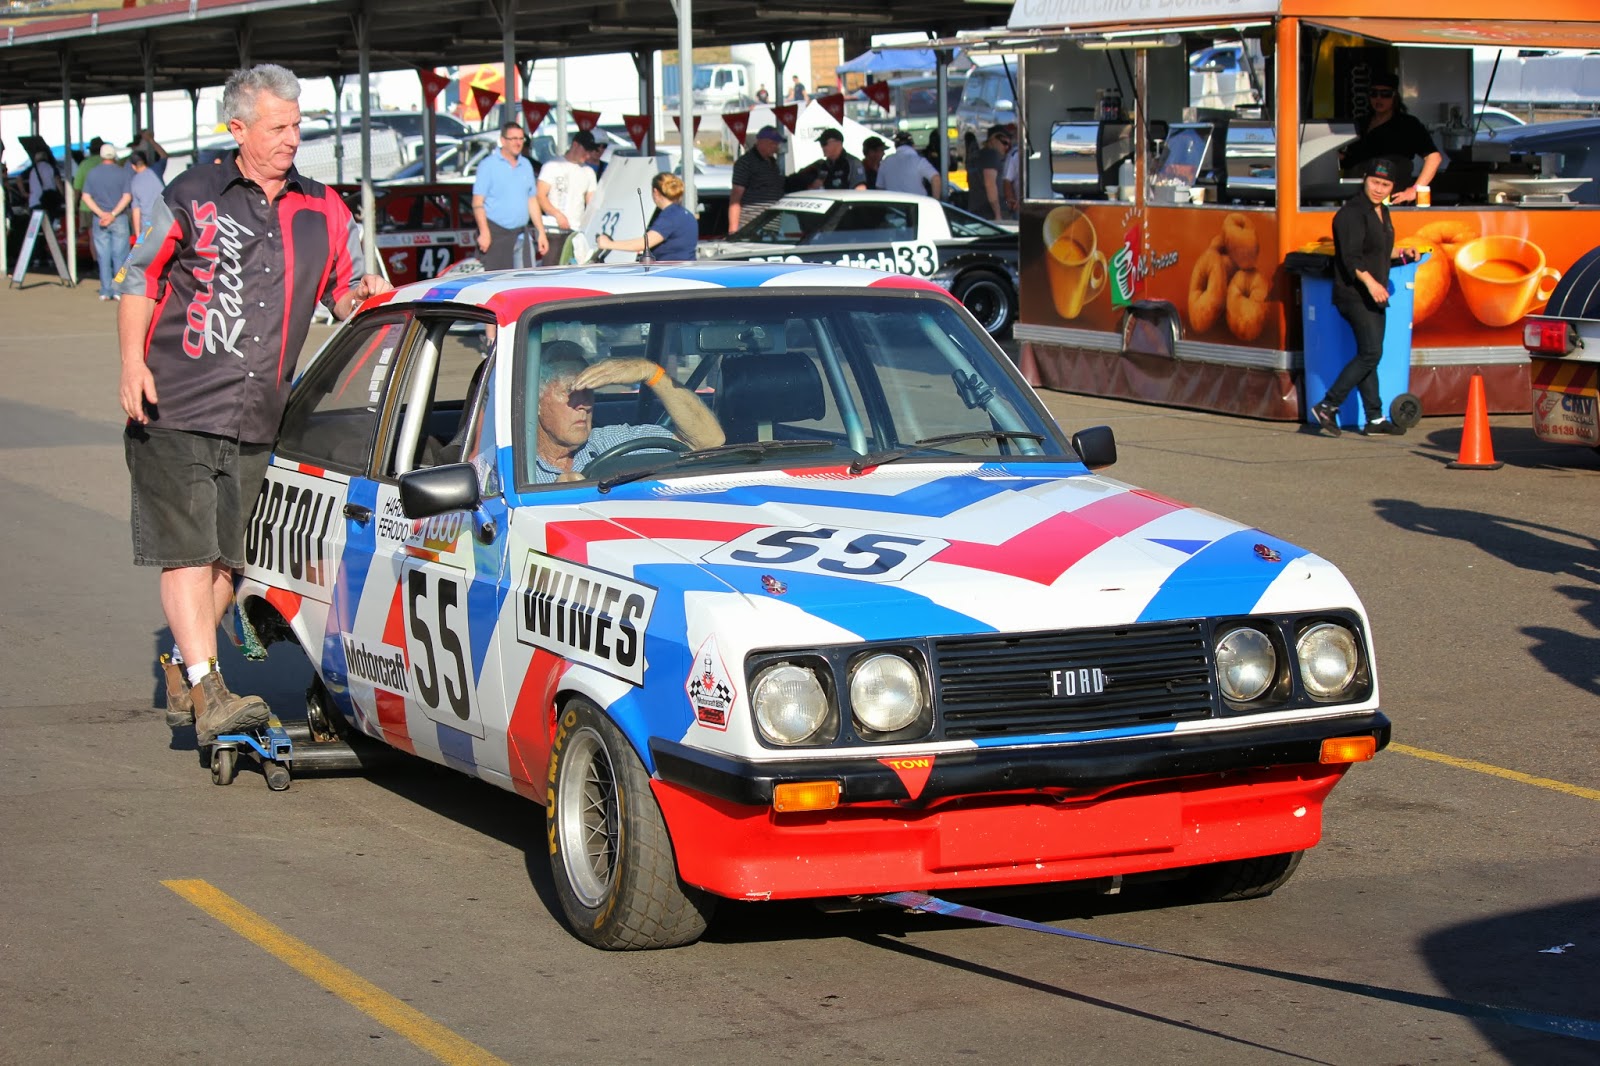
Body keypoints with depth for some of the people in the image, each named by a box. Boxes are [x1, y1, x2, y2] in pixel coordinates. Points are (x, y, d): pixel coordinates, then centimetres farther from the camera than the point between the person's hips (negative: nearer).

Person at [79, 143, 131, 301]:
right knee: (119, 255, 2)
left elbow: (86, 197, -1)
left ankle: (106, 291, 6)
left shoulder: (92, 174, 4)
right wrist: (113, 214, -13)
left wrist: (101, 213, -8)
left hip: (99, 219, 2)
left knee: (103, 256, 6)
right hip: (119, 219, -2)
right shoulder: (122, 173, -2)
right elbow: (127, 196, -11)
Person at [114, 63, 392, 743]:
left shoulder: (322, 212, 11)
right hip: (175, 411, -4)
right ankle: (207, 693, -14)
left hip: (256, 425, 4)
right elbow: (139, 282, 7)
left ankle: (181, 674, 24)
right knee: (187, 554, -10)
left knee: (227, 559, 7)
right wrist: (133, 364, -6)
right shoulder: (191, 198, 2)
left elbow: (343, 294, 19)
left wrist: (362, 292, -5)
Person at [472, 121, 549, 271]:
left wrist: (541, 233, 13)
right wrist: (484, 232, -17)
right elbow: (477, 202, -8)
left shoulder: (526, 166, 16)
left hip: (520, 234, 6)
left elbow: (532, 202, 20)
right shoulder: (489, 165, -3)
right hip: (495, 232, -6)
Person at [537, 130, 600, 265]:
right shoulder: (552, 167, 1)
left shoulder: (588, 172, 16)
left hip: (579, 232, 5)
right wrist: (557, 214, -20)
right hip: (555, 232, -5)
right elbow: (540, 196, -6)